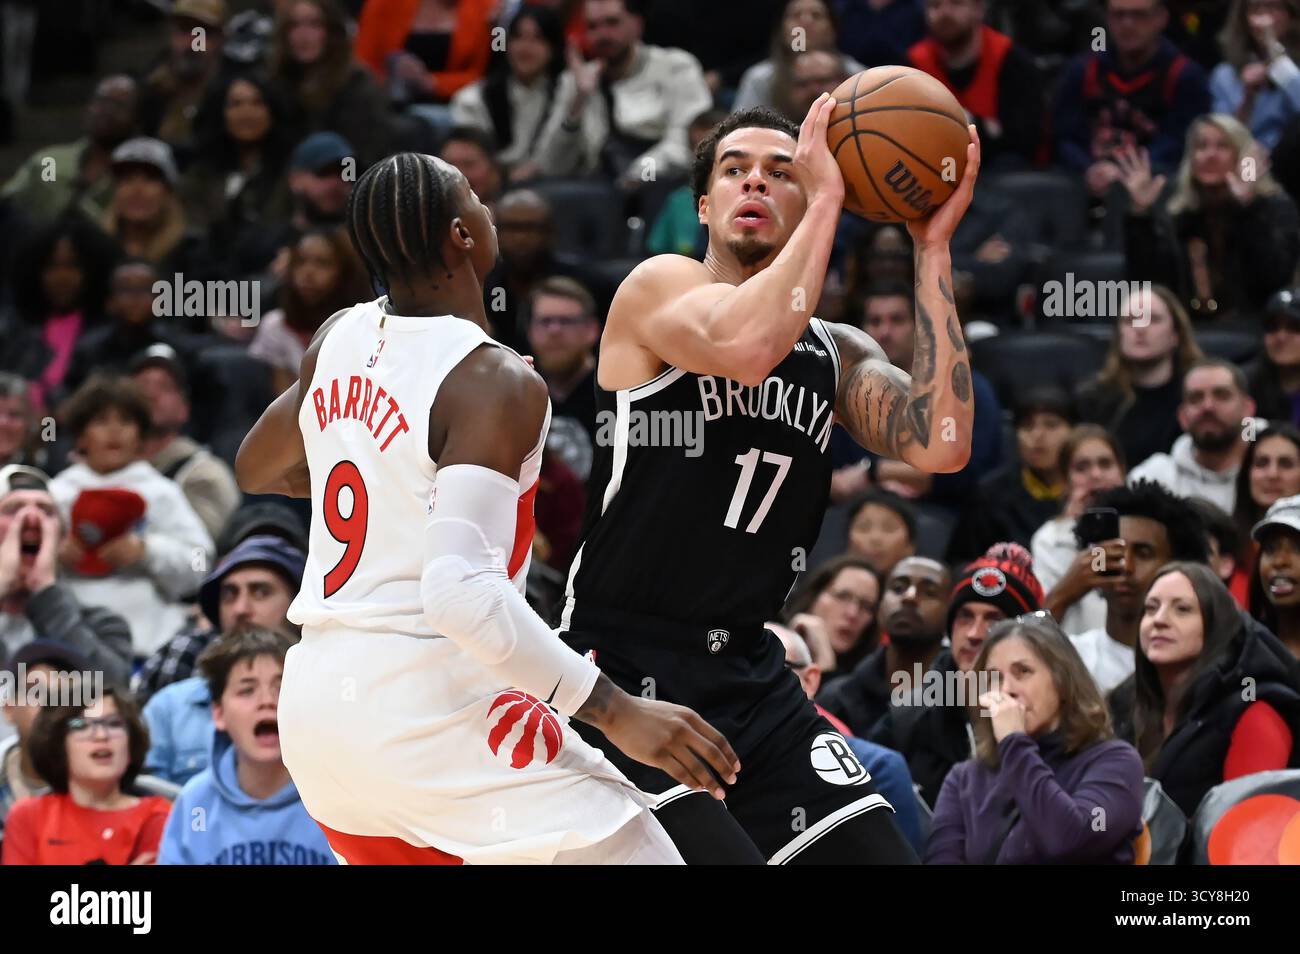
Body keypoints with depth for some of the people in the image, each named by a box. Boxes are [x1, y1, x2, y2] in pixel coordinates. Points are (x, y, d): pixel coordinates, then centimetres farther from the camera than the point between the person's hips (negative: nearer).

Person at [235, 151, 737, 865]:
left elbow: (256, 471, 27)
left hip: (316, 708, 8)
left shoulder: (340, 340, 7)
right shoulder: (496, 383, -16)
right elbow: (462, 591, -27)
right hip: (434, 717, -8)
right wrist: (618, 711, -25)